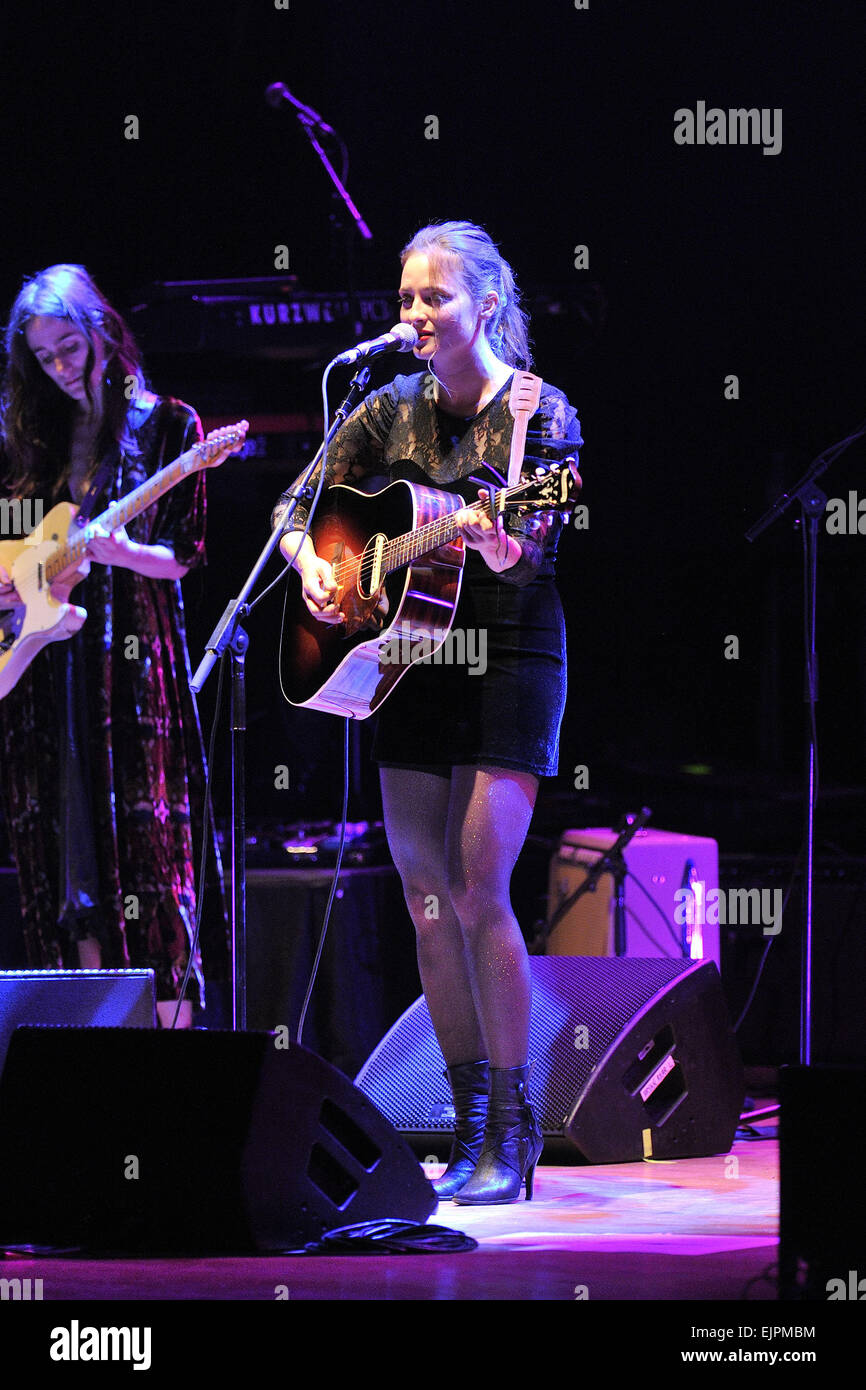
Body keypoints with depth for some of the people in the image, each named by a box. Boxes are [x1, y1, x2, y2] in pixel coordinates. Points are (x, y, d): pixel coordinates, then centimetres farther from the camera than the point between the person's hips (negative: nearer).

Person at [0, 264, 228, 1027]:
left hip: (133, 656, -4)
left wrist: (121, 551, -19)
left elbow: (182, 558, -1)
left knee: (150, 847, -9)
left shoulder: (166, 425, 2)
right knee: (70, 858, 3)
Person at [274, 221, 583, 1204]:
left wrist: (497, 541, -39)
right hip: (412, 667, 6)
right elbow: (299, 504, 14)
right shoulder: (391, 412, 10)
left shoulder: (539, 414, -6)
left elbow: (531, 547, -17)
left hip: (508, 662, -6)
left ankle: (512, 1133, -7)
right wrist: (308, 562, -7)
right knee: (425, 900, 3)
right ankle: (470, 1126, 10)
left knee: (476, 892, -13)